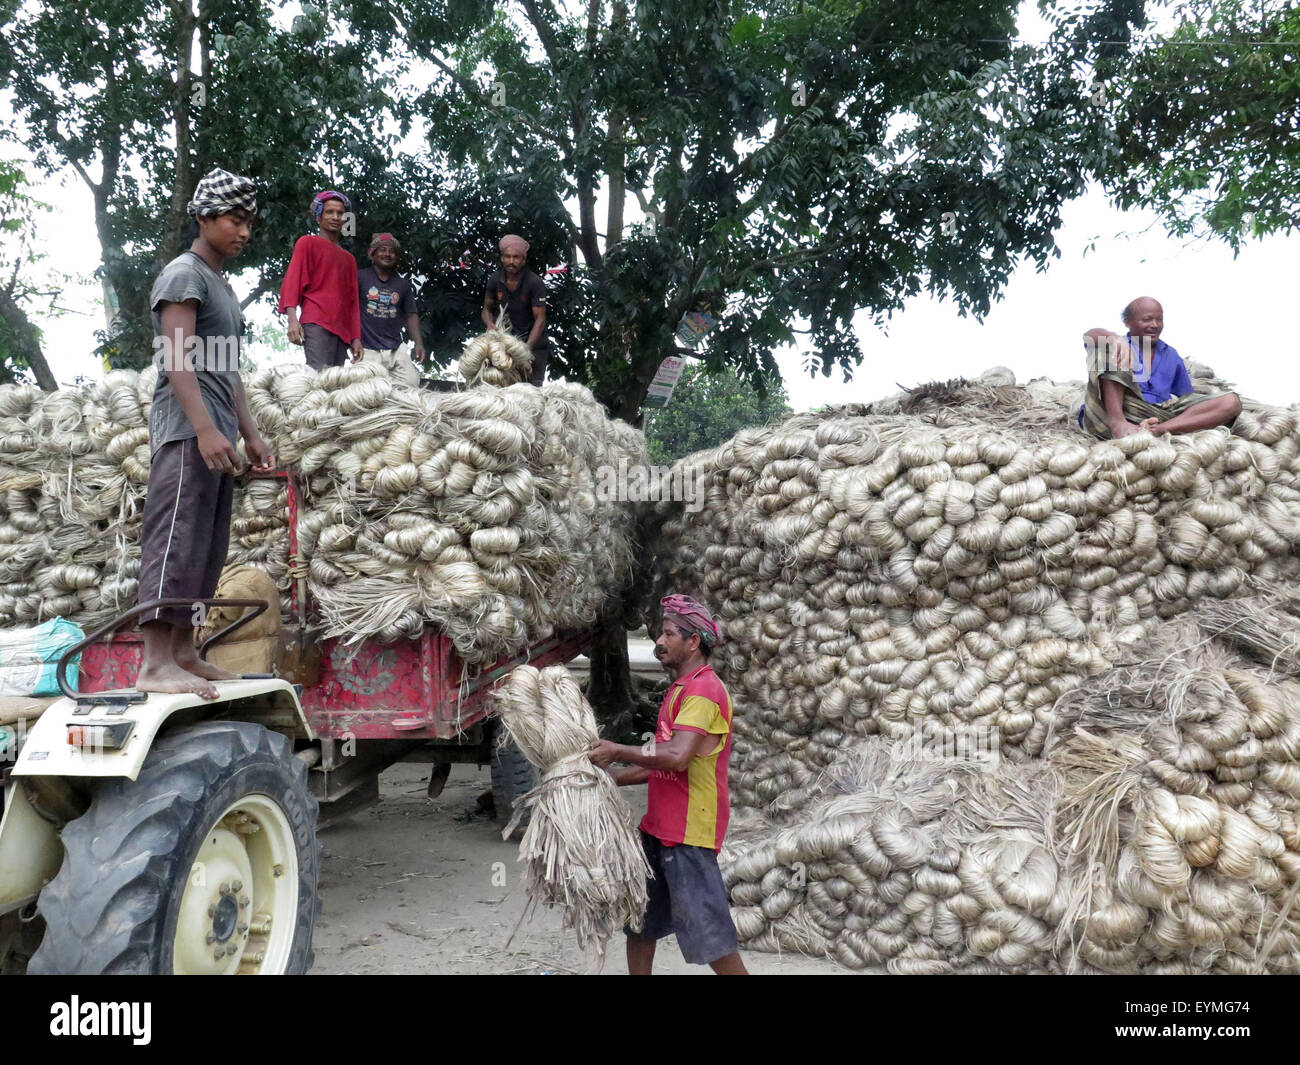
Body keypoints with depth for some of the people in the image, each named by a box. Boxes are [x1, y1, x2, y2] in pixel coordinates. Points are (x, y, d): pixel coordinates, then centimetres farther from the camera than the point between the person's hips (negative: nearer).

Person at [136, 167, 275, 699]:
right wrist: (205, 428, -23)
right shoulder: (183, 274, -4)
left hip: (216, 436, 9)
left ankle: (183, 654, 11)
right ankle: (155, 665, -12)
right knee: (177, 540, -12)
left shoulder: (223, 285, 24)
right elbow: (177, 357, -14)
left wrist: (250, 434, 20)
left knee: (206, 549, 7)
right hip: (187, 433, -9)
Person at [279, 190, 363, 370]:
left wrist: (356, 337, 11)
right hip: (317, 323, -6)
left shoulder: (349, 259, 27)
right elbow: (292, 281, 0)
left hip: (342, 329, 6)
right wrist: (293, 319, -15)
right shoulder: (307, 243, 10)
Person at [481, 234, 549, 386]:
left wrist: (527, 348, -29)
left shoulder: (535, 283, -16)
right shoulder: (495, 280, -4)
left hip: (532, 341, -3)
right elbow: (487, 309, 9)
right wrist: (490, 324, -16)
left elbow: (540, 319, -18)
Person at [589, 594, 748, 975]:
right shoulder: (680, 688, 15)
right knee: (639, 917, 16)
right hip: (660, 826, 10)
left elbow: (677, 758, -28)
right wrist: (613, 778, 15)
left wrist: (618, 752, -17)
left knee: (707, 929, -3)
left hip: (689, 831, -10)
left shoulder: (703, 690, -16)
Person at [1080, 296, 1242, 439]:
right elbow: (1090, 336, -9)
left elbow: (1186, 398, 29)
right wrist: (1117, 340, -32)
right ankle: (1117, 423, -34)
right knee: (1114, 344, -15)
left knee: (1231, 401, -9)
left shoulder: (1171, 356, 29)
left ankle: (1158, 429, -34)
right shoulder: (1116, 343, 16)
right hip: (1109, 415, -4)